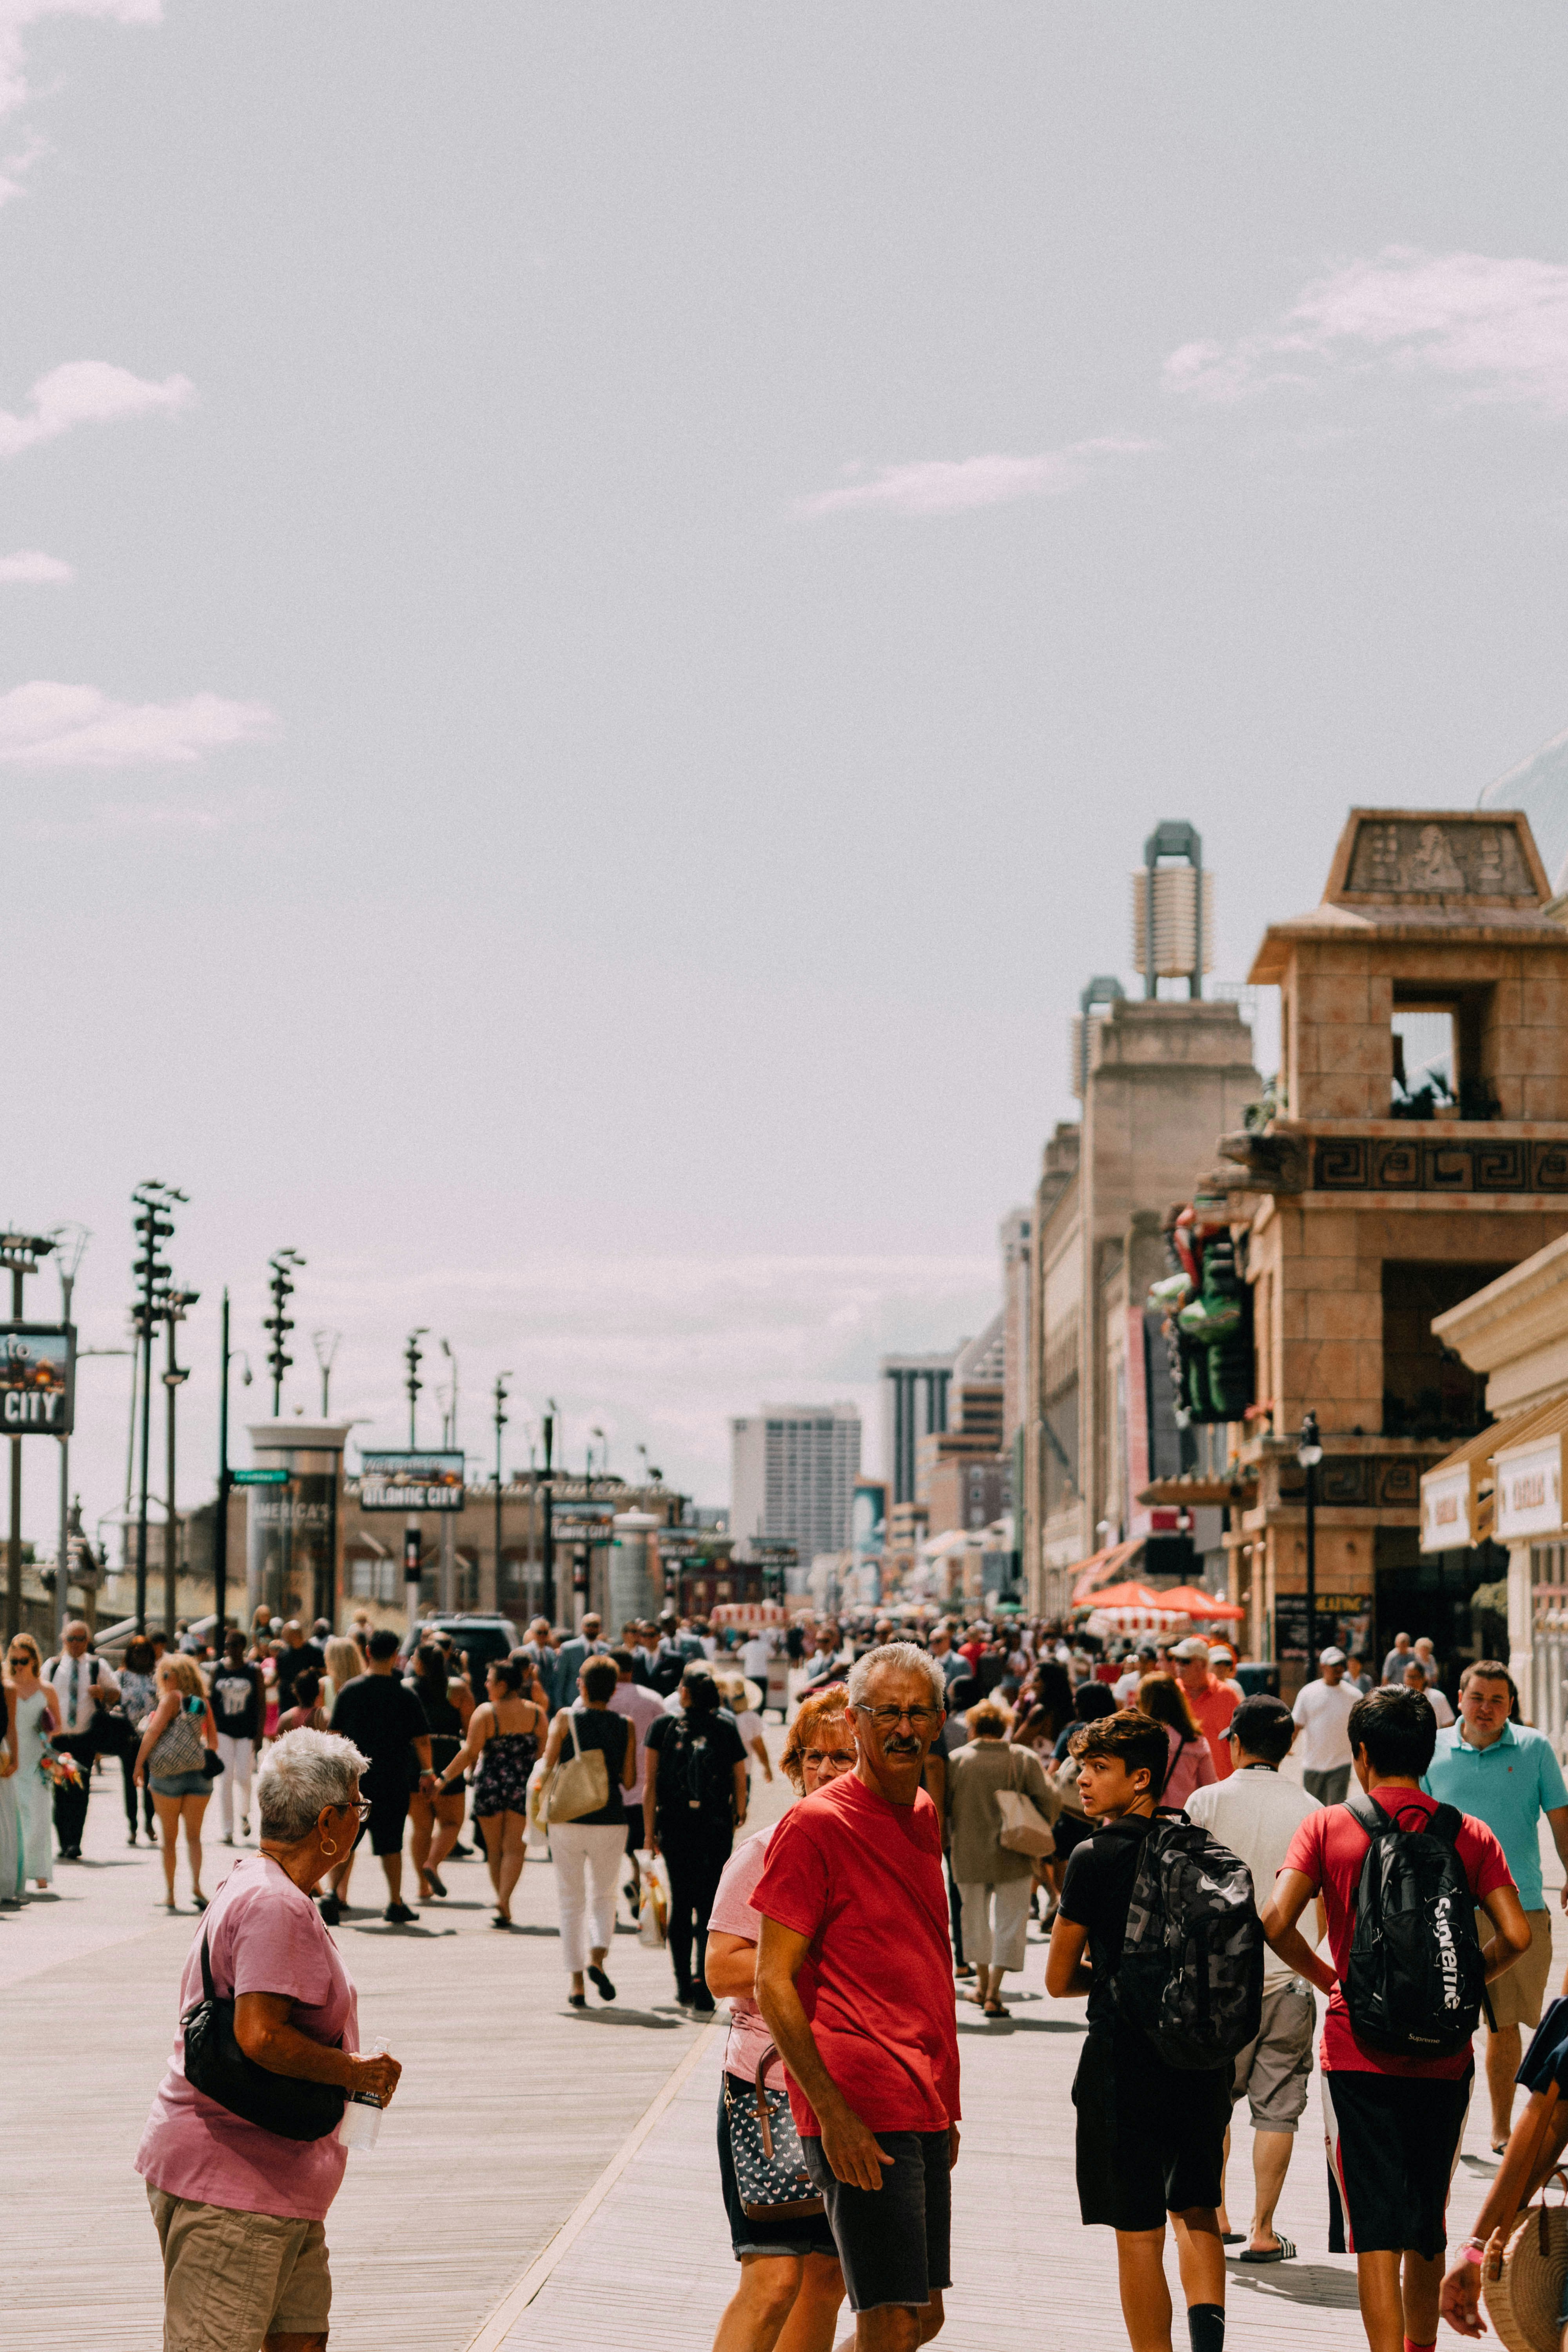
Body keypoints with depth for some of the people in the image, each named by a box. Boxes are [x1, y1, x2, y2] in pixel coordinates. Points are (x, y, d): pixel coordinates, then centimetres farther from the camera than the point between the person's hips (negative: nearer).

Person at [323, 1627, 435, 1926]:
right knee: (390, 1842, 8)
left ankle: (332, 1892, -10)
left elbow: (335, 1734, 1)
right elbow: (421, 1739, -2)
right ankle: (396, 1906, 14)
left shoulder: (349, 1690, -2)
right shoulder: (405, 1694, -6)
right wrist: (427, 1772, 10)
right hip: (392, 1779, -1)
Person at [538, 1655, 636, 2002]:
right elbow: (629, 1781, 0)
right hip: (610, 1821, 1)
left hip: (568, 1820, -1)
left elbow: (547, 1768, -8)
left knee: (571, 1902, 9)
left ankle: (577, 1984, 5)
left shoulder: (566, 1719, -5)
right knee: (603, 1897, 16)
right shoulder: (625, 1727, -2)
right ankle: (597, 1957, -11)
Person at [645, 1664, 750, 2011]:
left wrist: (649, 1832, 1)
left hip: (674, 1824, 1)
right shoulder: (726, 1728, -1)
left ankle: (683, 1985, 14)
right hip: (716, 1826, -1)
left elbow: (650, 1784, -3)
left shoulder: (663, 1728, -1)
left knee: (681, 1903, 13)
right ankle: (703, 1980, -13)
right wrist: (738, 1817, 17)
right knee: (710, 1904, 2)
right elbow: (740, 1781, 1)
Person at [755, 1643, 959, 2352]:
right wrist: (833, 2112, -18)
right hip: (862, 2114, -8)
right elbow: (773, 1983, -13)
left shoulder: (925, 1820, 14)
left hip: (924, 2108, 8)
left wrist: (945, 2108, 18)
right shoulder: (814, 1825, -10)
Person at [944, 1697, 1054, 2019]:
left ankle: (982, 1983, 32)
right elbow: (1045, 1807, -5)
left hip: (968, 1856, 1)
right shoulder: (1026, 1760, -4)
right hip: (1013, 1858, -1)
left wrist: (946, 1844, 15)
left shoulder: (955, 1760, -4)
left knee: (976, 1919, 20)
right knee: (1009, 1921, 6)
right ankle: (993, 1992, -1)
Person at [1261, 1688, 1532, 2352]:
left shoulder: (1328, 1827, -3)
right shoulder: (1469, 1835, 1)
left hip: (1358, 2049, -2)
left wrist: (1323, 1975, 3)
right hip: (1443, 2055, 2)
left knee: (1376, 2227, -1)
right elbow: (1516, 1935, -9)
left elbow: (1276, 1922, -14)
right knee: (1428, 2223, 19)